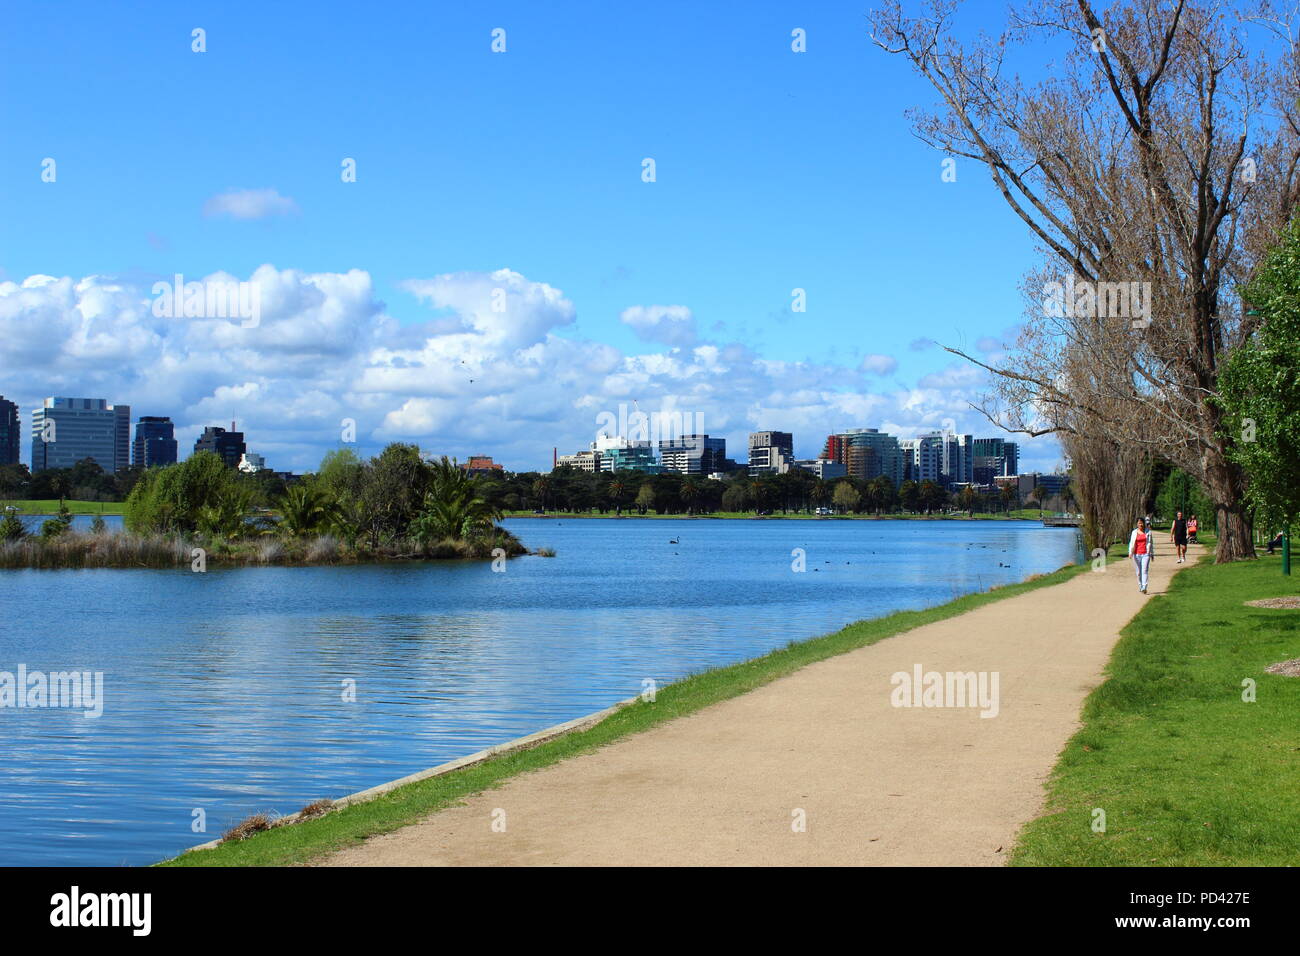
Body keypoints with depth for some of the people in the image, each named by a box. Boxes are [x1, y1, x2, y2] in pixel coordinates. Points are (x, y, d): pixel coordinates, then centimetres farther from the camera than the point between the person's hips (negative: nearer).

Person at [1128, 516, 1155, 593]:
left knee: (1144, 571, -13)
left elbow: (1151, 543, 11)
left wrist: (1152, 554, 11)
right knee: (1139, 572, 7)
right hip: (1137, 554, 2)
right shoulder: (1134, 532, 6)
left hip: (1146, 554, -2)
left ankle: (1144, 588, -19)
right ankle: (1140, 586, 21)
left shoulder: (1148, 532, 4)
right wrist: (1130, 553, -6)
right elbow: (1131, 543, 5)